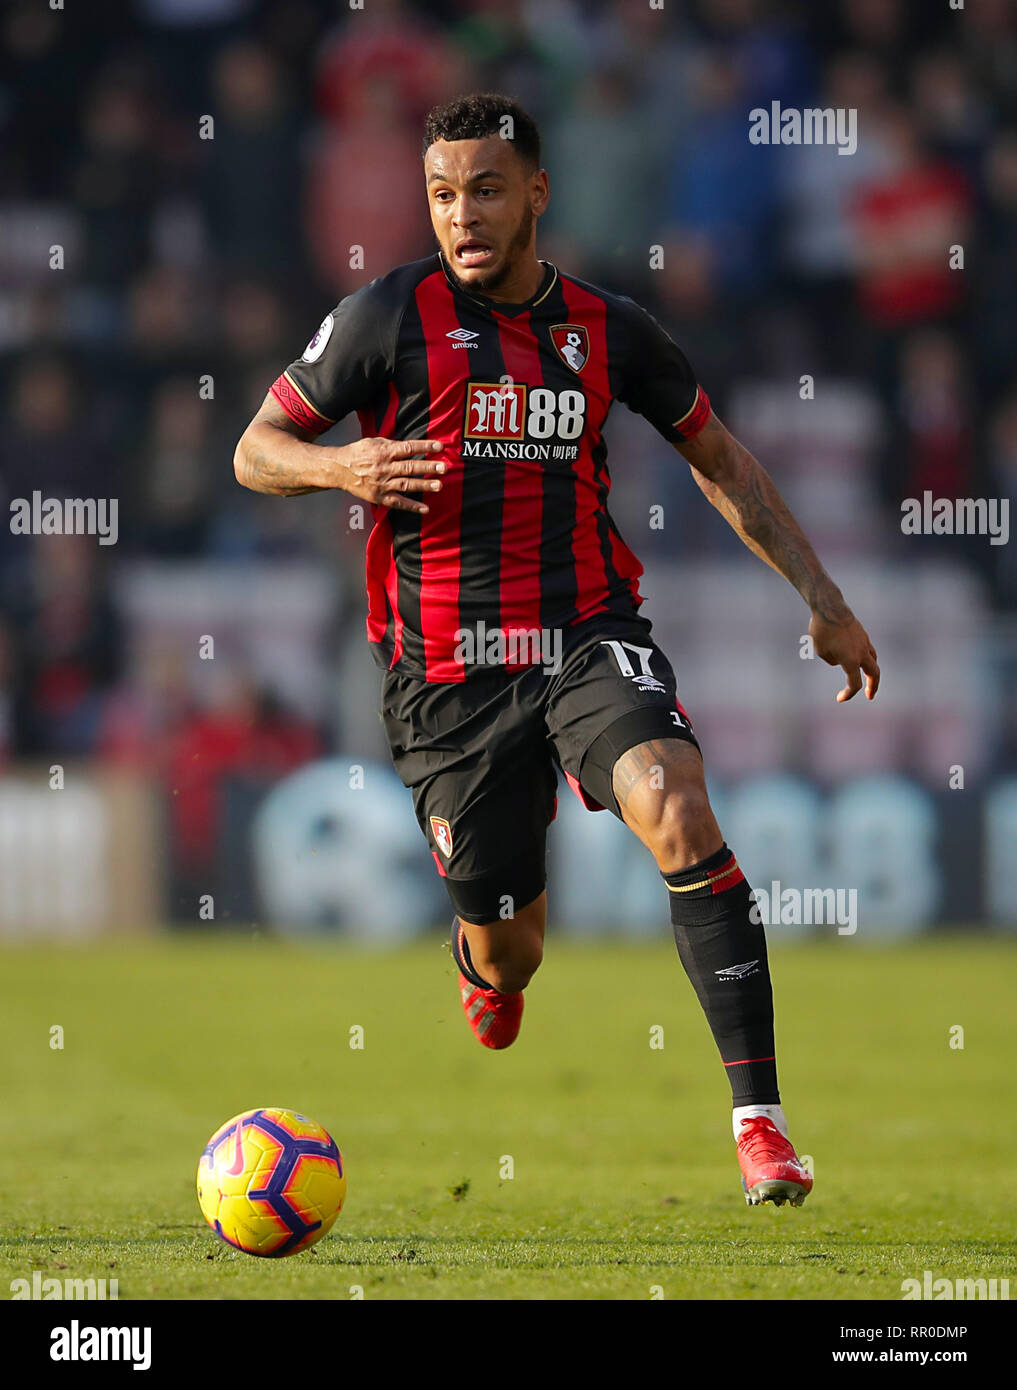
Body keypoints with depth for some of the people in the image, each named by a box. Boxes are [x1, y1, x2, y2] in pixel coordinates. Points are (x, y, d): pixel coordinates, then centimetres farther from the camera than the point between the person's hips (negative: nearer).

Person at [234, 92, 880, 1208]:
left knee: (676, 811, -29)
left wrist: (821, 597, 14)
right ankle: (486, 952, 48)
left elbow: (719, 461, 18)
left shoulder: (607, 329, 5)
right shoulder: (390, 318, -3)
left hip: (587, 634, 1)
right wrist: (340, 466, -18)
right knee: (507, 955, 5)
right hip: (446, 673, -1)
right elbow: (254, 452, 4)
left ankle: (759, 1118, -28)